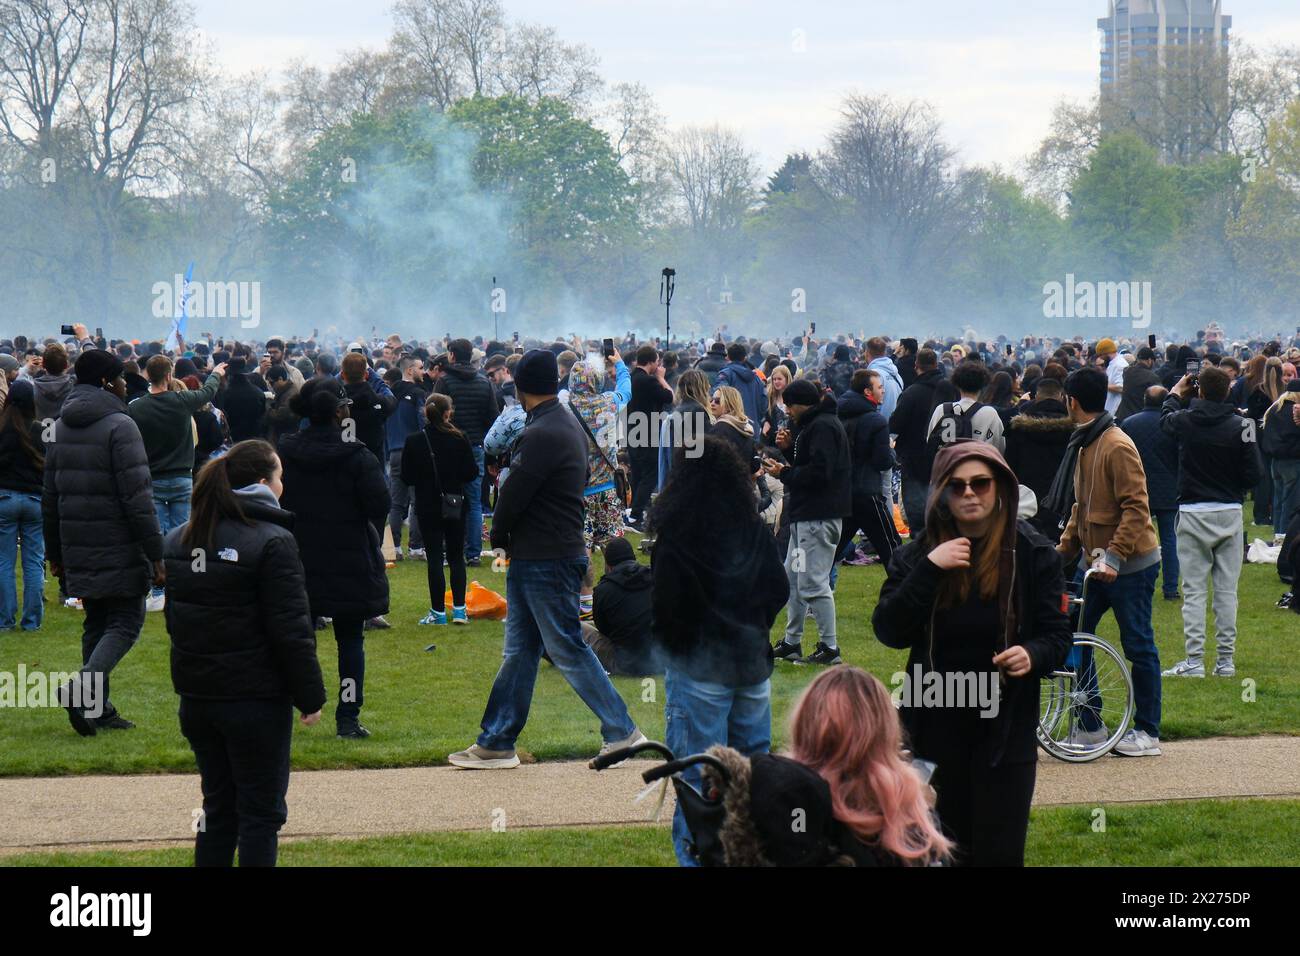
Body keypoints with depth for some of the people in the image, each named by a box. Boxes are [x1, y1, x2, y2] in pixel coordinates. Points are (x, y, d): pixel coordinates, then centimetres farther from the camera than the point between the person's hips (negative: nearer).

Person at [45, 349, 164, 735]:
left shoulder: (60, 428, 12)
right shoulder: (119, 426, -13)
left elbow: (49, 496, 16)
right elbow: (138, 496, -16)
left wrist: (54, 552, 23)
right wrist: (155, 554, -14)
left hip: (78, 551, 7)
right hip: (119, 551, -7)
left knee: (96, 623, 16)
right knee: (126, 622, -2)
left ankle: (98, 708, 14)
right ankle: (83, 689, -21)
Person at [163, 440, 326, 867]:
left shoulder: (179, 539, 8)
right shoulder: (272, 542, -15)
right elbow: (292, 631, -16)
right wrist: (310, 696, -8)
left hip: (196, 698, 7)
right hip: (256, 699, -7)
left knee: (217, 807, 16)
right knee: (261, 812, 1)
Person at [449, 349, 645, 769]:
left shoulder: (543, 435, -20)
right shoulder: (567, 424, 12)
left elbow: (512, 497, -17)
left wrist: (500, 538, 1)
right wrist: (510, 542, 11)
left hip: (547, 562, -10)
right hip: (532, 559, 10)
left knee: (568, 649, -2)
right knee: (519, 651, 11)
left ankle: (621, 732, 4)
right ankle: (496, 743, 15)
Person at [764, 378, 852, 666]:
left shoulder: (822, 427, -16)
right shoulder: (812, 424, 18)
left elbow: (819, 472, -23)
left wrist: (784, 473, -13)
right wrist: (789, 447, 7)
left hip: (820, 516, -12)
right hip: (805, 514, 12)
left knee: (812, 583, -10)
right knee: (792, 577, 18)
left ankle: (829, 648, -5)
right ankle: (791, 642, 27)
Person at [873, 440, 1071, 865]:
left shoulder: (1032, 554, -2)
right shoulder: (917, 555, 1)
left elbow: (1058, 635, 0)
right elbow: (889, 632, -9)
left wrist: (1033, 655, -22)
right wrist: (929, 570, -19)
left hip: (1006, 729, -2)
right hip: (934, 729, 2)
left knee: (999, 853, -3)